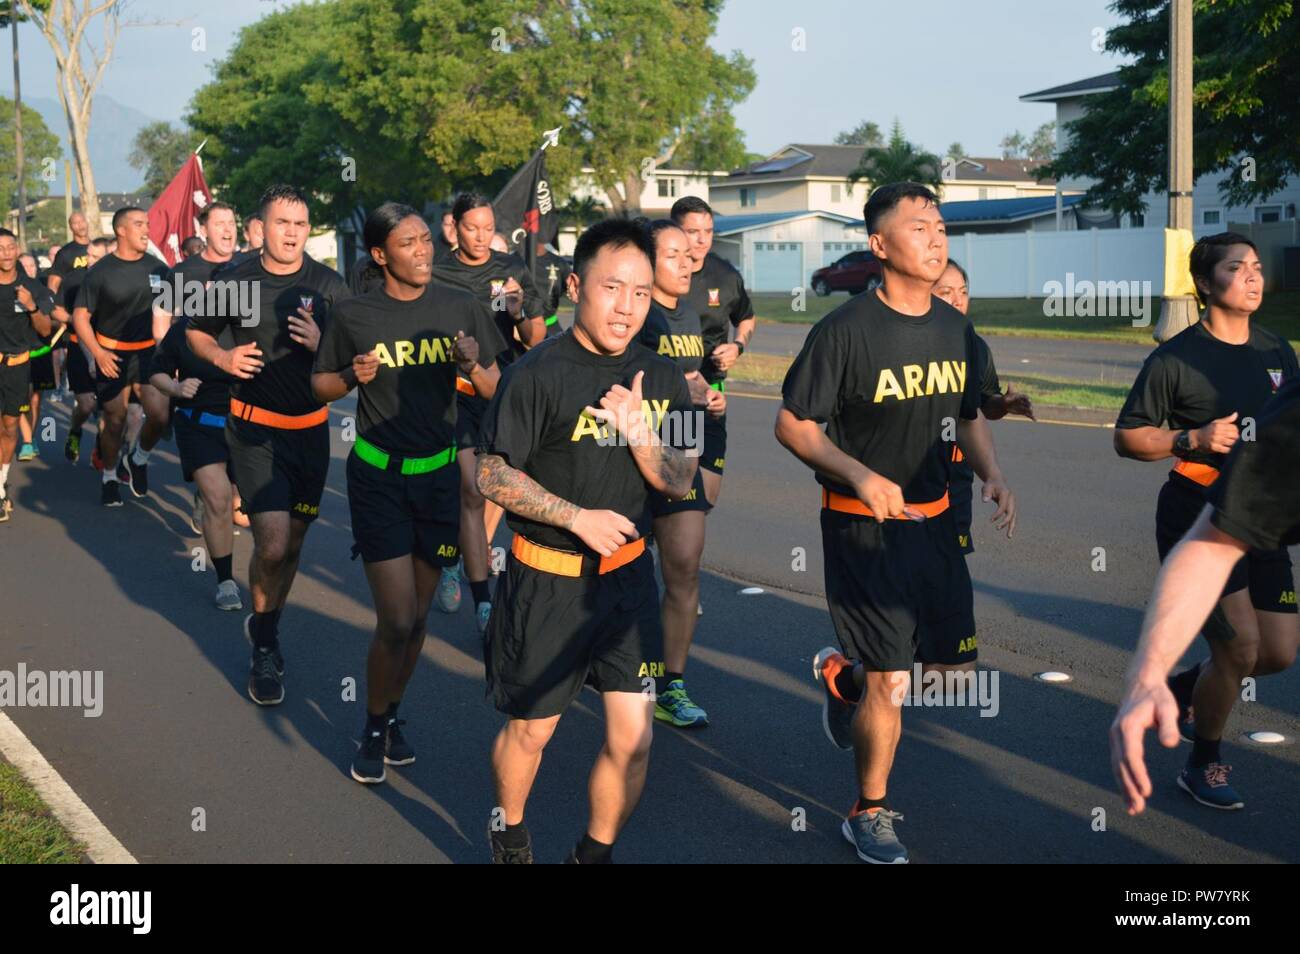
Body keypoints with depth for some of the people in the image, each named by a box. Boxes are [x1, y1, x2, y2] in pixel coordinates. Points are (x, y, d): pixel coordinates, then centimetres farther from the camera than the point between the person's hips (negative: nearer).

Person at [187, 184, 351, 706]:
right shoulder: (235, 280, -2)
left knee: (292, 541, 13)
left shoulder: (329, 285, -1)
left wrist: (323, 344, -20)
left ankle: (266, 627, 39)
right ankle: (264, 647, 10)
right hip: (254, 428, -2)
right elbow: (197, 332, 12)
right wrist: (223, 357, -9)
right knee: (272, 545, -15)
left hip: (311, 429, 3)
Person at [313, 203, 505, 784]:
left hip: (439, 474, 3)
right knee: (396, 621, -8)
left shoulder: (460, 308, 0)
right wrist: (353, 376, -13)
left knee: (417, 617, 11)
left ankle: (392, 714, 34)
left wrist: (473, 367, -16)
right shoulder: (353, 315, -4)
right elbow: (321, 385, 8)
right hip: (377, 477, -2)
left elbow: (495, 392, 5)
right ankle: (373, 731, 15)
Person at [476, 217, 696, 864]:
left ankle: (595, 853, 25)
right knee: (531, 731, 12)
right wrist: (578, 518, -18)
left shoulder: (660, 378, 3)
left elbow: (680, 483, 1)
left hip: (628, 575, 4)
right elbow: (492, 474, -13)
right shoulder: (536, 375, -13)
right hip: (546, 580, -4)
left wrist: (639, 434, -17)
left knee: (633, 737, 0)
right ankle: (509, 832, 41)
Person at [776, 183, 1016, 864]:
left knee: (952, 654, 13)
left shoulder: (955, 328, 6)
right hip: (863, 525, -7)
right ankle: (869, 816, 16)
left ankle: (844, 674, 42)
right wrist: (861, 475, -25)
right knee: (891, 680, -5)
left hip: (933, 517, 7)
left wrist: (993, 475, 0)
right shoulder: (846, 330, -15)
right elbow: (791, 425, -12)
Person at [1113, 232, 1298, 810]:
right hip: (1197, 518, -6)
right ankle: (1203, 765, 14)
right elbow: (1126, 438, -8)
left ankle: (1183, 687, 34)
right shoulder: (1175, 359, -10)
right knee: (1241, 647, -9)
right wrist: (1194, 439, -20)